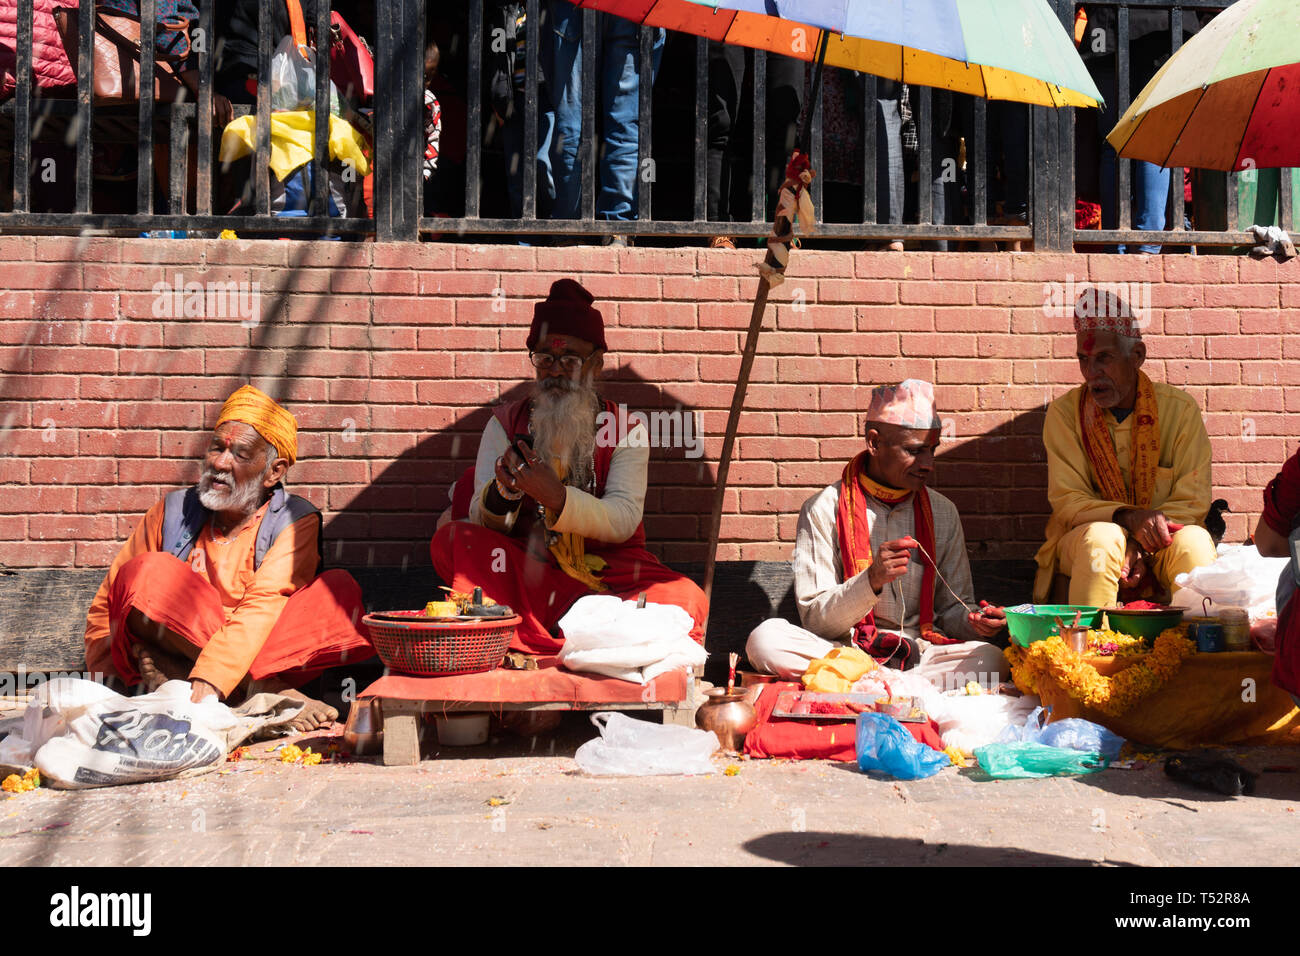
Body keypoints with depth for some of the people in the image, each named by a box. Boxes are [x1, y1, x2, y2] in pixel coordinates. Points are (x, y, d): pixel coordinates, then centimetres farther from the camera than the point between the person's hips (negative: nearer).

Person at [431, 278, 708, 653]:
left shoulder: (626, 429, 7)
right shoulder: (505, 424, 9)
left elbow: (623, 521, -9)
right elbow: (482, 522, -2)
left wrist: (557, 498, -27)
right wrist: (504, 492, -25)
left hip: (606, 571, 0)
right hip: (525, 568, 1)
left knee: (687, 601, -29)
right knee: (451, 540, -26)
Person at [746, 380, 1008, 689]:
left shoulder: (942, 512, 10)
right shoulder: (824, 509, -2)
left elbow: (951, 609, 15)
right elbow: (815, 620, -7)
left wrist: (973, 622, -9)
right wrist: (872, 580, -24)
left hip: (921, 650, 2)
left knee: (991, 660, -28)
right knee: (765, 638, -32)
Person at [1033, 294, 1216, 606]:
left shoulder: (1180, 409, -3)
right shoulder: (1065, 412, -3)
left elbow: (1193, 500, -5)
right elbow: (1067, 501, -7)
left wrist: (1141, 547, -23)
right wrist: (1128, 518, -27)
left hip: (1158, 543, 1)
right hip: (1081, 541, 0)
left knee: (1192, 540, -31)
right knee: (1102, 537, -34)